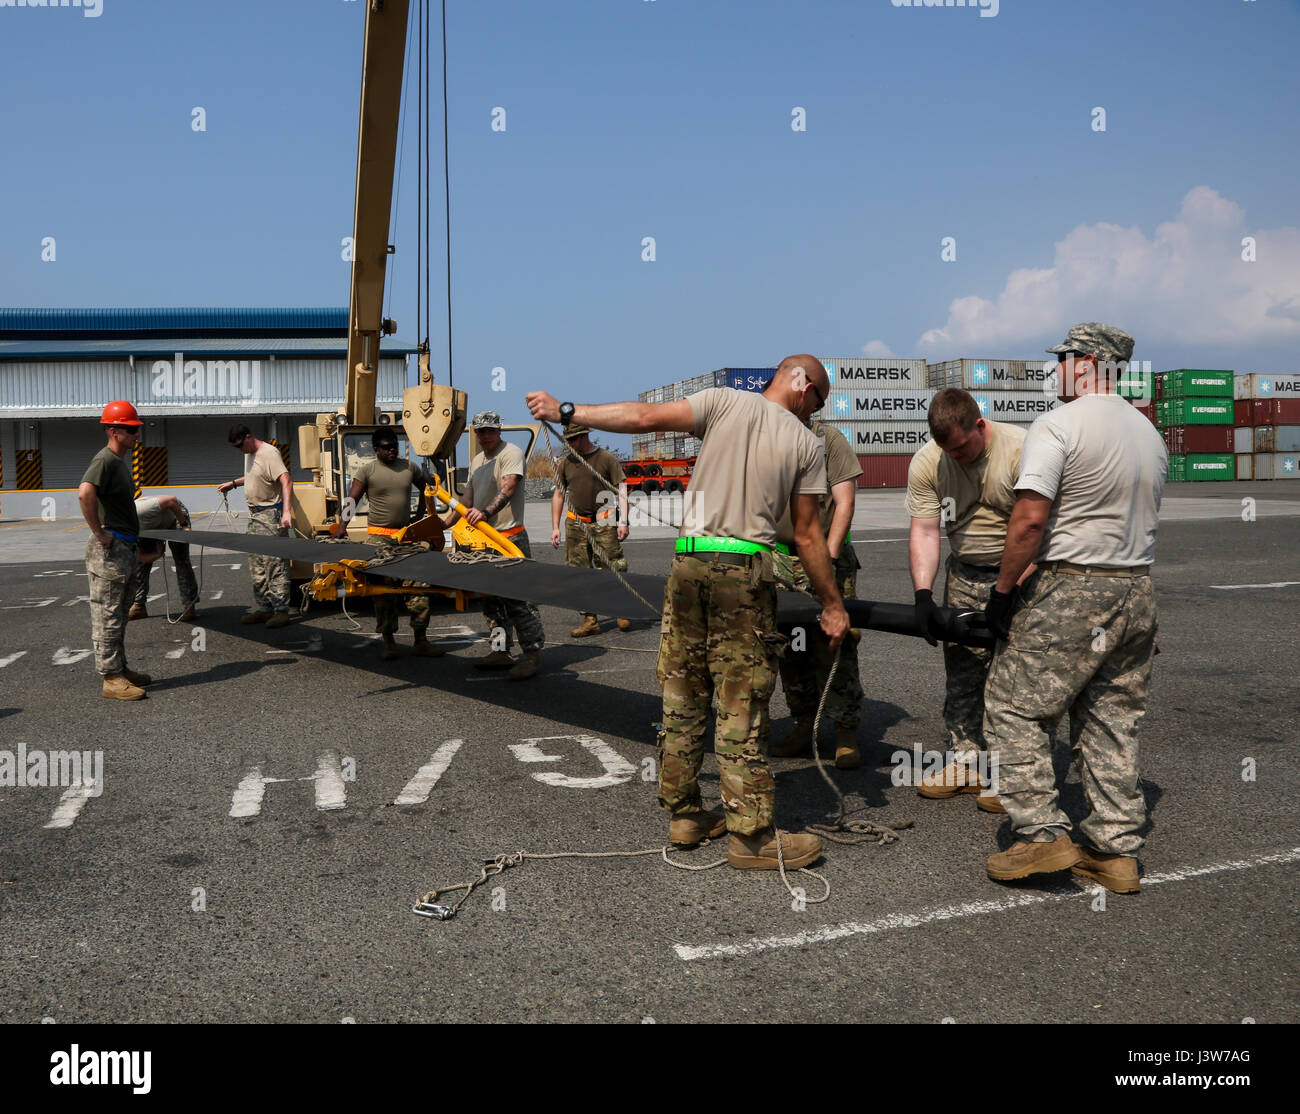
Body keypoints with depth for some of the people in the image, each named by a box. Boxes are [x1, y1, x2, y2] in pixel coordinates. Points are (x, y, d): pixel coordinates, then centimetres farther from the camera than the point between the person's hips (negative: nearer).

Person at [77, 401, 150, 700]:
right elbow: (85, 494, -32)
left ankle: (120, 670, 27)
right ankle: (111, 679, -1)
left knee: (119, 615, 17)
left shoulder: (122, 461, 16)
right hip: (110, 549, -10)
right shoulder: (104, 460, -15)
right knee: (108, 616, -4)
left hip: (126, 547, 10)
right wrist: (98, 533, -25)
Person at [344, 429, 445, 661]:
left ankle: (420, 640, 3)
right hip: (378, 537, -3)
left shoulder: (410, 467, 10)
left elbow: (428, 487, 26)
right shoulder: (367, 470, 0)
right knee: (382, 590, -1)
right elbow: (352, 501, -4)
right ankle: (388, 641, 9)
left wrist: (419, 517, 19)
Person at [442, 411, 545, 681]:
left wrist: (486, 511, -39)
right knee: (492, 599, 12)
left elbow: (507, 489, -24)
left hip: (510, 538, -9)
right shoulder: (477, 460, 20)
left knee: (518, 598, -11)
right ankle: (501, 652, 19)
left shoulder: (511, 453, -8)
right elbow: (468, 497, 26)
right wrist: (446, 523, 17)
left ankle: (532, 654, -7)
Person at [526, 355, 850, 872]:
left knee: (683, 694, 11)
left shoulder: (725, 402, 7)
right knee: (741, 704, 0)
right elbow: (807, 535, 7)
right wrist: (832, 605, 16)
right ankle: (750, 835, 4)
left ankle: (684, 814, 21)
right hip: (744, 572, -2)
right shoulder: (806, 444, 6)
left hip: (688, 563, 2)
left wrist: (566, 412, 3)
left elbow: (646, 417, -4)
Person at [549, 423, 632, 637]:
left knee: (612, 568, -7)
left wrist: (623, 521, -9)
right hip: (576, 525, 4)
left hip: (603, 524, -4)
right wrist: (555, 528, 11)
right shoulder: (565, 463, 11)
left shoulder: (606, 458, -2)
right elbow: (558, 494, 17)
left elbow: (621, 490, -1)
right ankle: (590, 620, 7)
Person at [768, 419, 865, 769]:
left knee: (834, 647, -6)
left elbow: (844, 503, -7)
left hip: (826, 557, -4)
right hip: (781, 559, 4)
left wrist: (829, 557, -15)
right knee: (788, 647, 5)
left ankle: (845, 732, 4)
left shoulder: (828, 438, -2)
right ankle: (805, 723, 19)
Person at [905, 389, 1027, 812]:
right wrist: (923, 594, -20)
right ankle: (965, 761, 18)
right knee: (960, 670, 7)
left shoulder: (1022, 450, -21)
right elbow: (925, 531, -9)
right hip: (963, 574, 5)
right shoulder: (927, 461, -7)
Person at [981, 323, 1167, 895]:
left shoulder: (1057, 425, -12)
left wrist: (1003, 590, -10)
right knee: (1111, 720, 13)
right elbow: (1137, 517, 16)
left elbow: (1030, 519, -20)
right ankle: (1115, 850, 16)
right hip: (1137, 591, 8)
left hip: (1071, 591, -8)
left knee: (1015, 706, 2)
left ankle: (1043, 833, -1)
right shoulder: (1149, 433, 13)